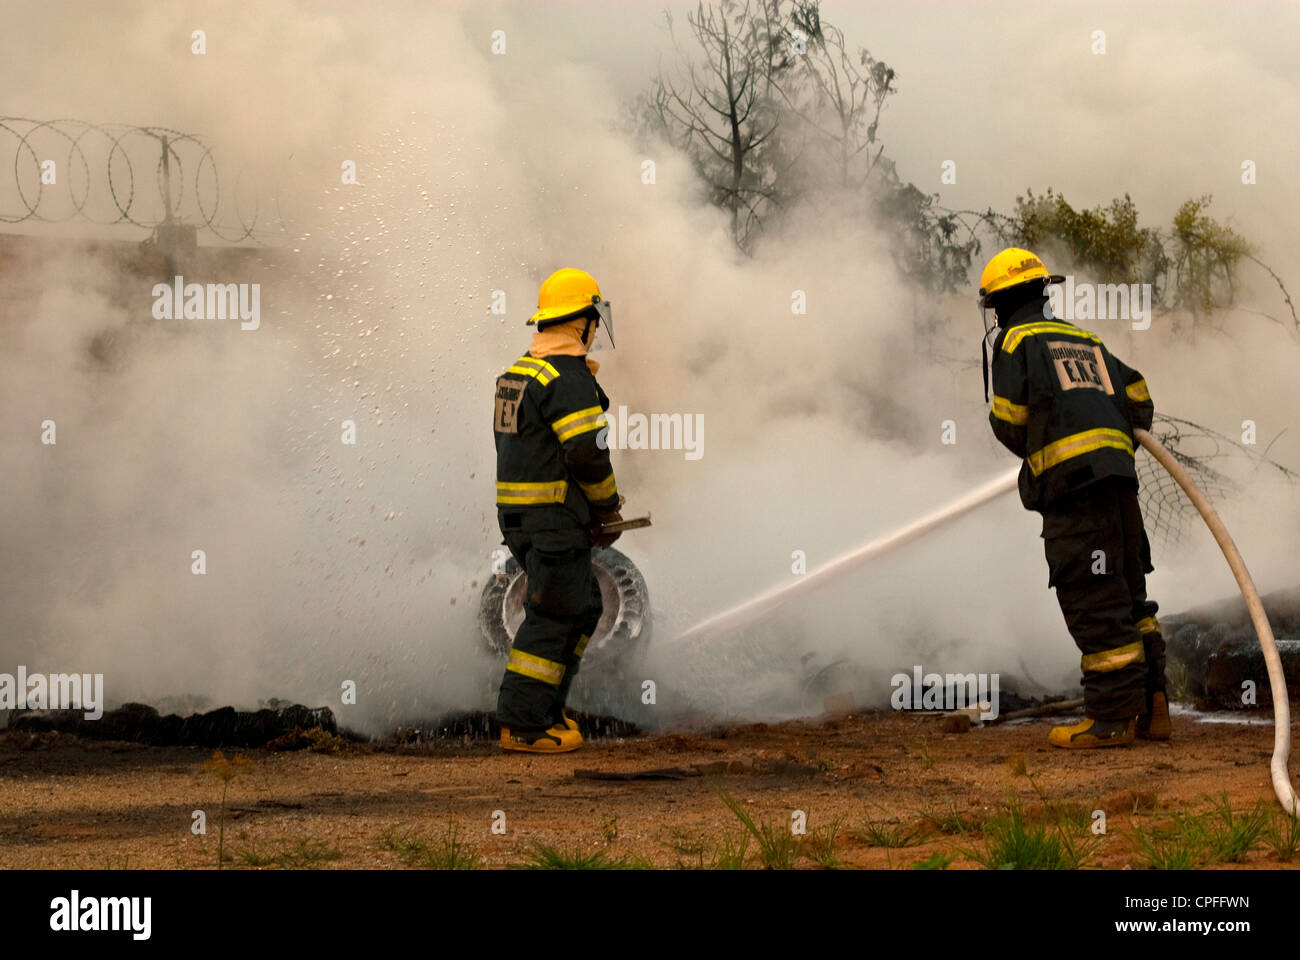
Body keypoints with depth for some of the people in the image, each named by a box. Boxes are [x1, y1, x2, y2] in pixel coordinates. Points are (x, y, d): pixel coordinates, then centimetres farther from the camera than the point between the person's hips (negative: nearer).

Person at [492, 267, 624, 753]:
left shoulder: (519, 372, 16)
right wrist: (607, 503, -4)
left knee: (584, 607, 18)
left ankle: (545, 708, 18)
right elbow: (587, 452, -22)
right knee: (553, 617, -4)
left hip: (517, 512, 10)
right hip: (556, 517, -10)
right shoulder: (569, 377, -15)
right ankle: (522, 724, -4)